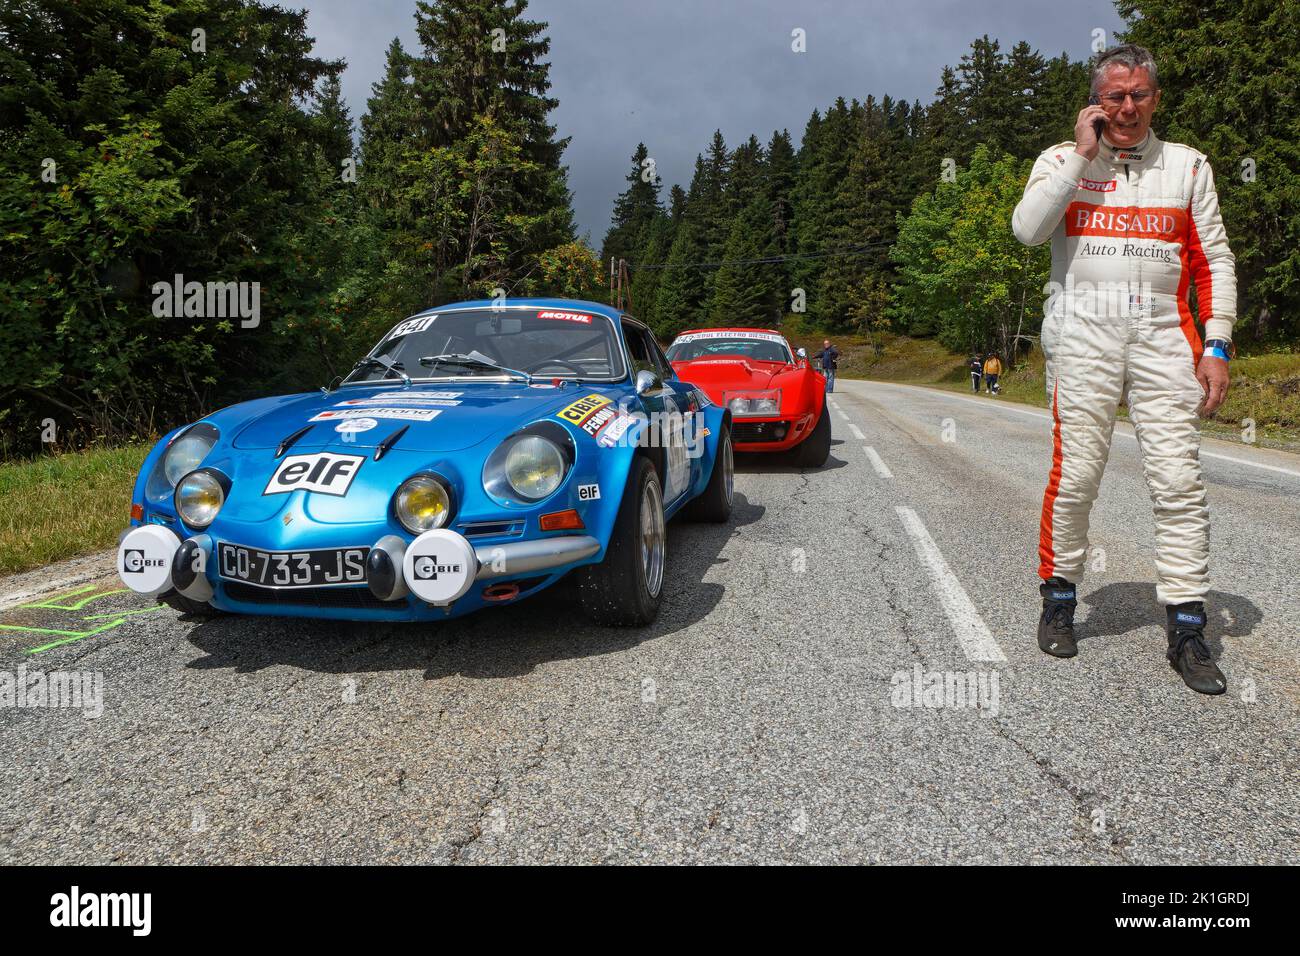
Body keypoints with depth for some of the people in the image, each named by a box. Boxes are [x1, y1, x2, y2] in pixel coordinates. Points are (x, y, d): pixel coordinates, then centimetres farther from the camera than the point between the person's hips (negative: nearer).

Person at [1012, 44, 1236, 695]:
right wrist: (1083, 154, -5)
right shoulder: (1063, 159, 11)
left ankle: (1186, 629, 1)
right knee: (1075, 475, -5)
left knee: (1180, 482, -5)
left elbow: (1214, 261, 11)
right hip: (1083, 331, -1)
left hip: (1164, 335, 2)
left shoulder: (1187, 165, 15)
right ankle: (1059, 598, 13)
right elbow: (1027, 229, -9)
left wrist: (1217, 346, 1)